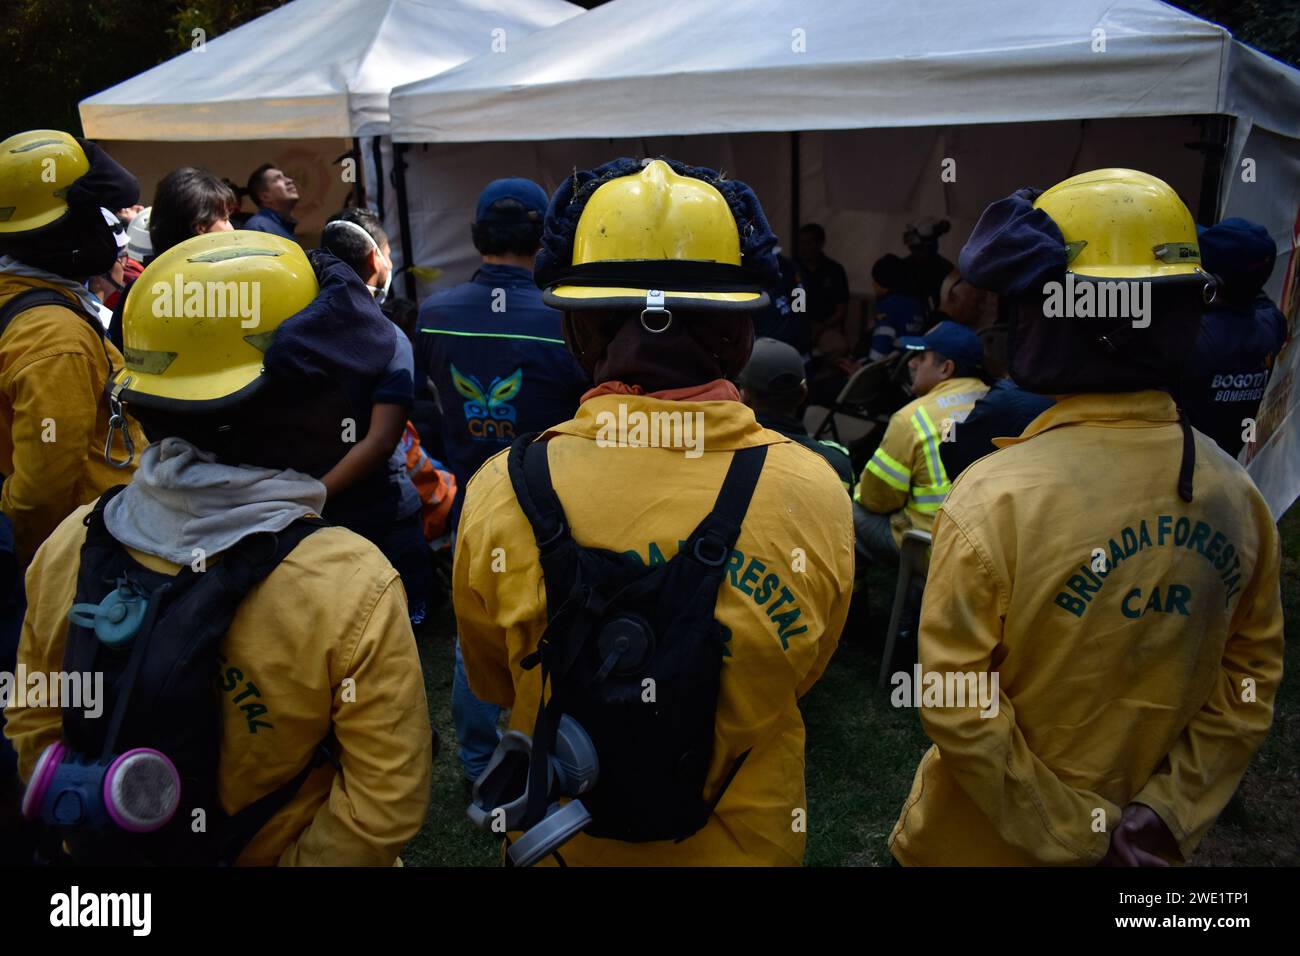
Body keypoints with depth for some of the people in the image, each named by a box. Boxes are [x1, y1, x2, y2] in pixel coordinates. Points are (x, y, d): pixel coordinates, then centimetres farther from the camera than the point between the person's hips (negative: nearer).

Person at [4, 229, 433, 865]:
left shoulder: (68, 547, -17)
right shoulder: (352, 589, -32)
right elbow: (383, 808, -26)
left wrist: (93, 826, 12)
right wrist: (292, 860, -10)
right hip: (269, 849, -3)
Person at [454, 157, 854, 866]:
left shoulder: (500, 494, -25)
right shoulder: (812, 494, -24)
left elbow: (491, 684, -5)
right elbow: (801, 671, -4)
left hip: (561, 841, 0)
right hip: (746, 841, 1)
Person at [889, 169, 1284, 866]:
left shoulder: (995, 501, -28)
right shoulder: (1237, 495, -11)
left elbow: (957, 707, -25)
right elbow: (1249, 684, -3)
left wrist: (1067, 833, -14)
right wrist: (1169, 816, -2)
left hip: (984, 841, -4)